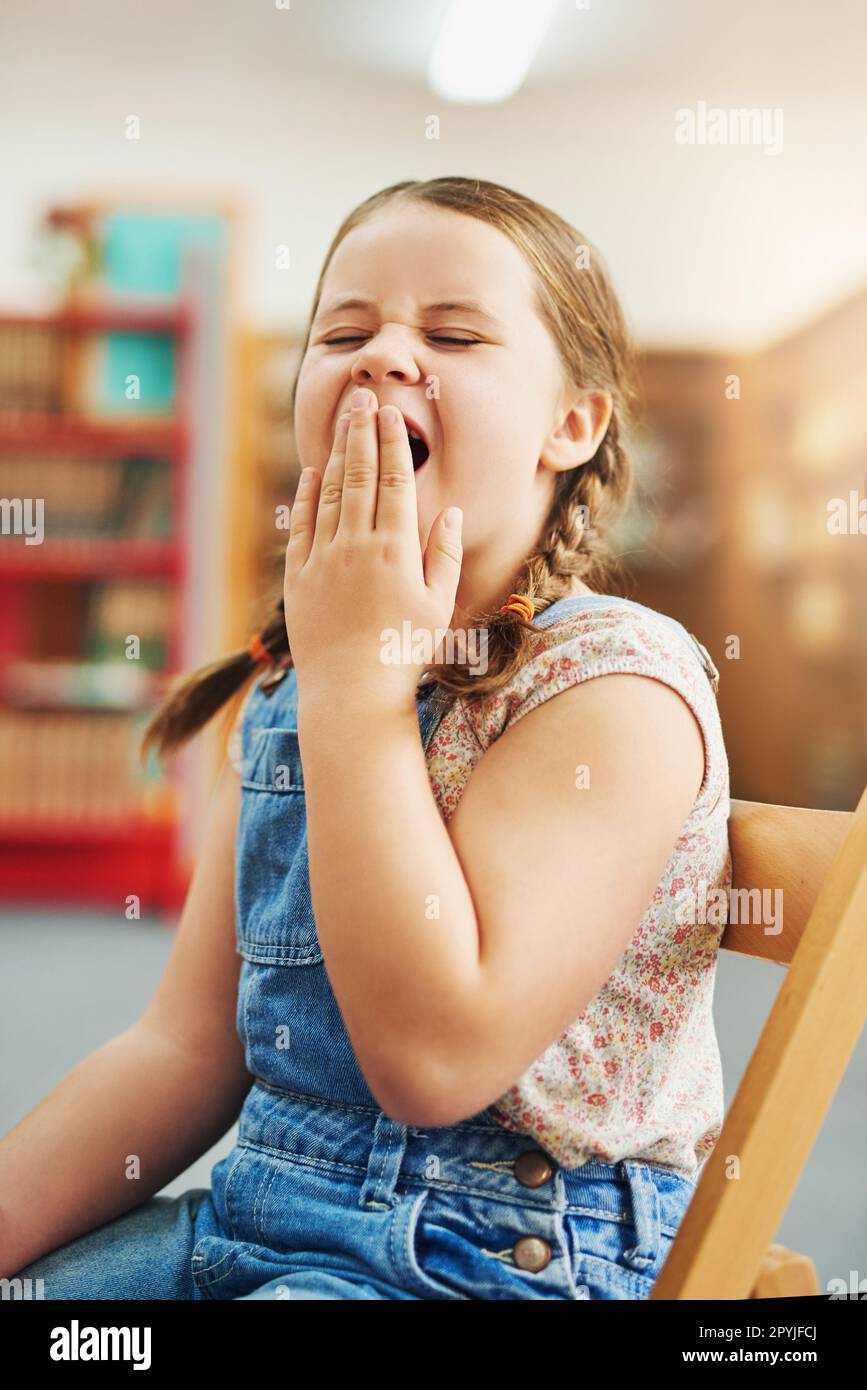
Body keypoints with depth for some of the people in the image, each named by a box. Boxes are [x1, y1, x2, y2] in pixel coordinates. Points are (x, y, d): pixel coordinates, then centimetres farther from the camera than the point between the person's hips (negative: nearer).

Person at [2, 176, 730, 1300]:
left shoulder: (618, 682, -17)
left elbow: (436, 1056, -26)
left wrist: (360, 677, -21)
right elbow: (184, 1048, 5)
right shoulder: (285, 683, 4)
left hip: (514, 1255, -6)